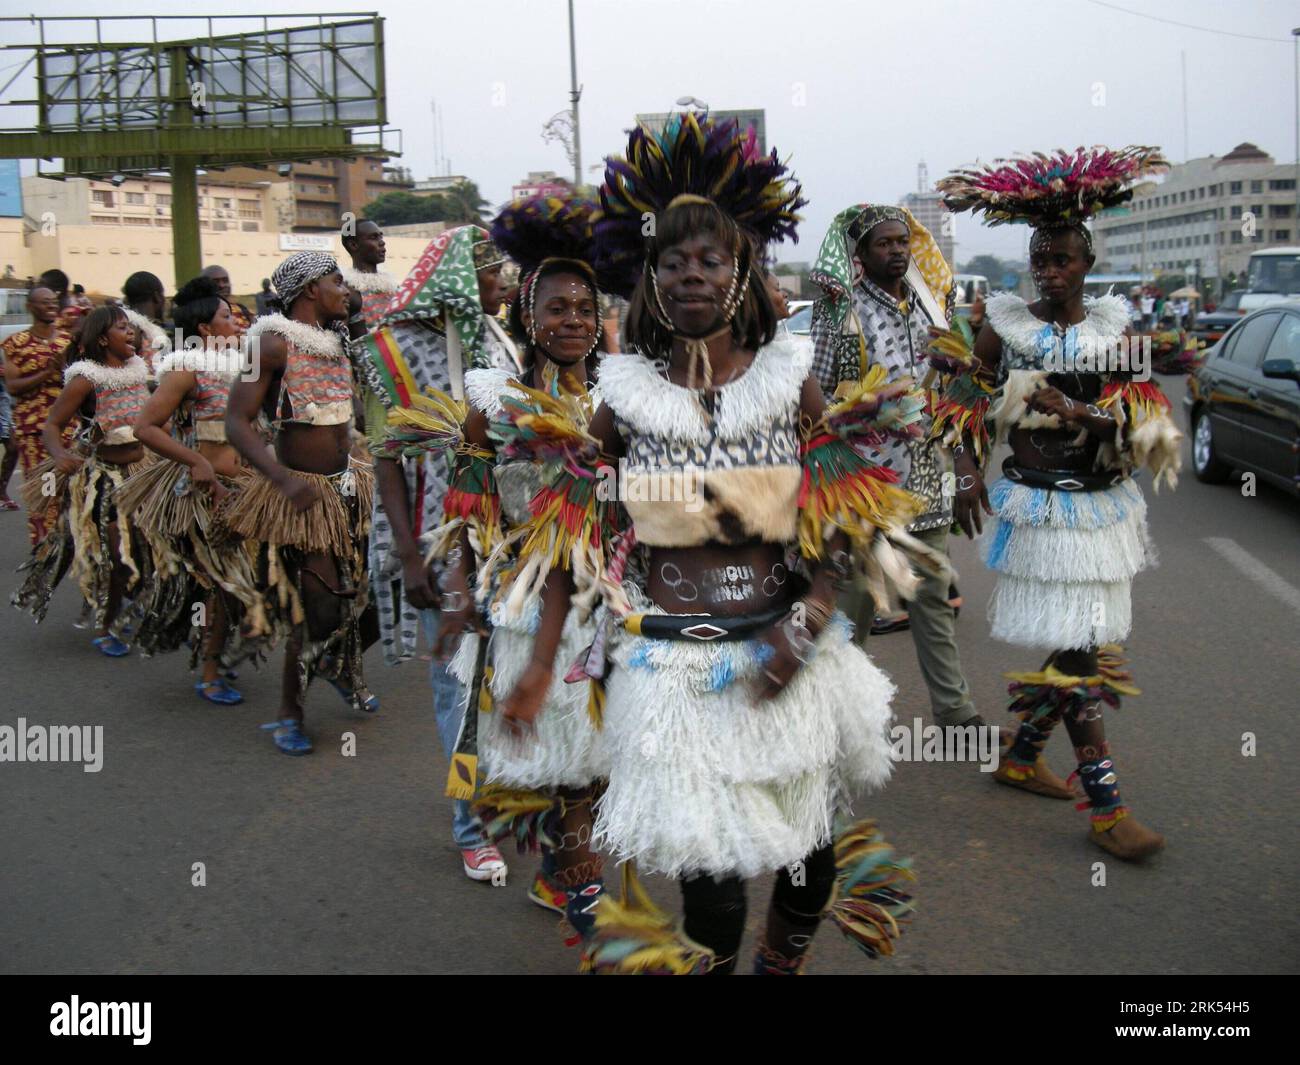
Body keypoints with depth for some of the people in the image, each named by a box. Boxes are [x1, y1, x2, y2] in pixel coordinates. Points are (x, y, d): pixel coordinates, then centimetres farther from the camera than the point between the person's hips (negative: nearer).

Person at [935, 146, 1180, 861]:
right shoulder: (1007, 324, 0)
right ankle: (1104, 802, -2)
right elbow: (965, 396, 4)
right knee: (1075, 645, -6)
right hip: (1038, 502, -4)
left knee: (1075, 644, 11)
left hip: (1101, 504, 4)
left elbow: (1143, 415, -2)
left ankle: (1022, 756, 32)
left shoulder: (1113, 328, 4)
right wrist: (967, 474, -6)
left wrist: (1071, 409, -18)